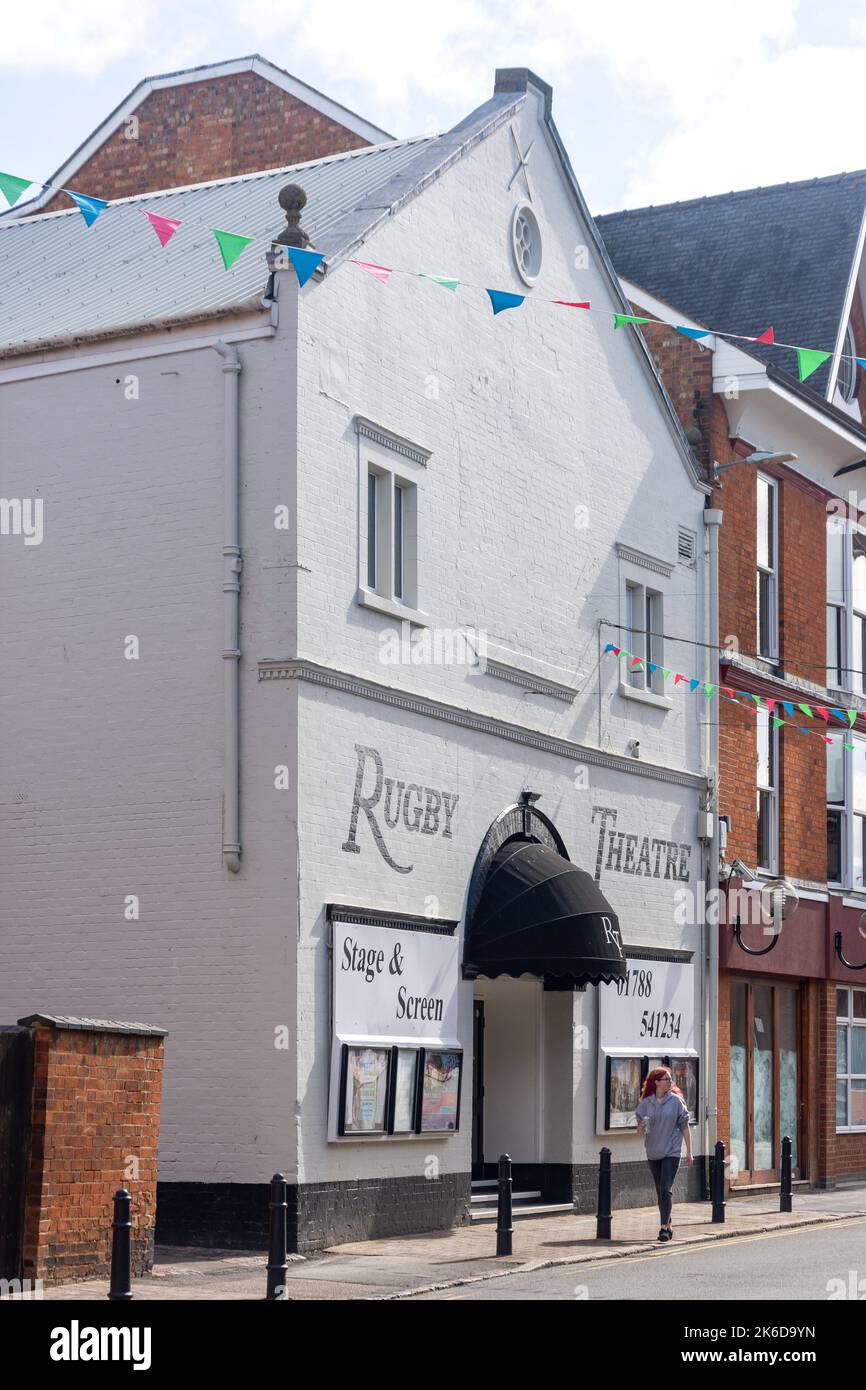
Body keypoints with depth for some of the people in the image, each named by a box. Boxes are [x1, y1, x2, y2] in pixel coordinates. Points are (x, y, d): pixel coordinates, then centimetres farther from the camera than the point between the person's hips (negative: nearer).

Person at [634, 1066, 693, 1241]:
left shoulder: (676, 1101, -2)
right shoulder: (646, 1103, 4)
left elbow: (685, 1126, 1)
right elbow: (640, 1131, 8)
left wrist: (689, 1152, 0)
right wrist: (642, 1128, -17)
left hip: (671, 1152, -3)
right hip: (653, 1153, 3)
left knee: (666, 1189, -12)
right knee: (660, 1191, 10)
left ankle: (664, 1227, -13)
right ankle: (668, 1225, 21)